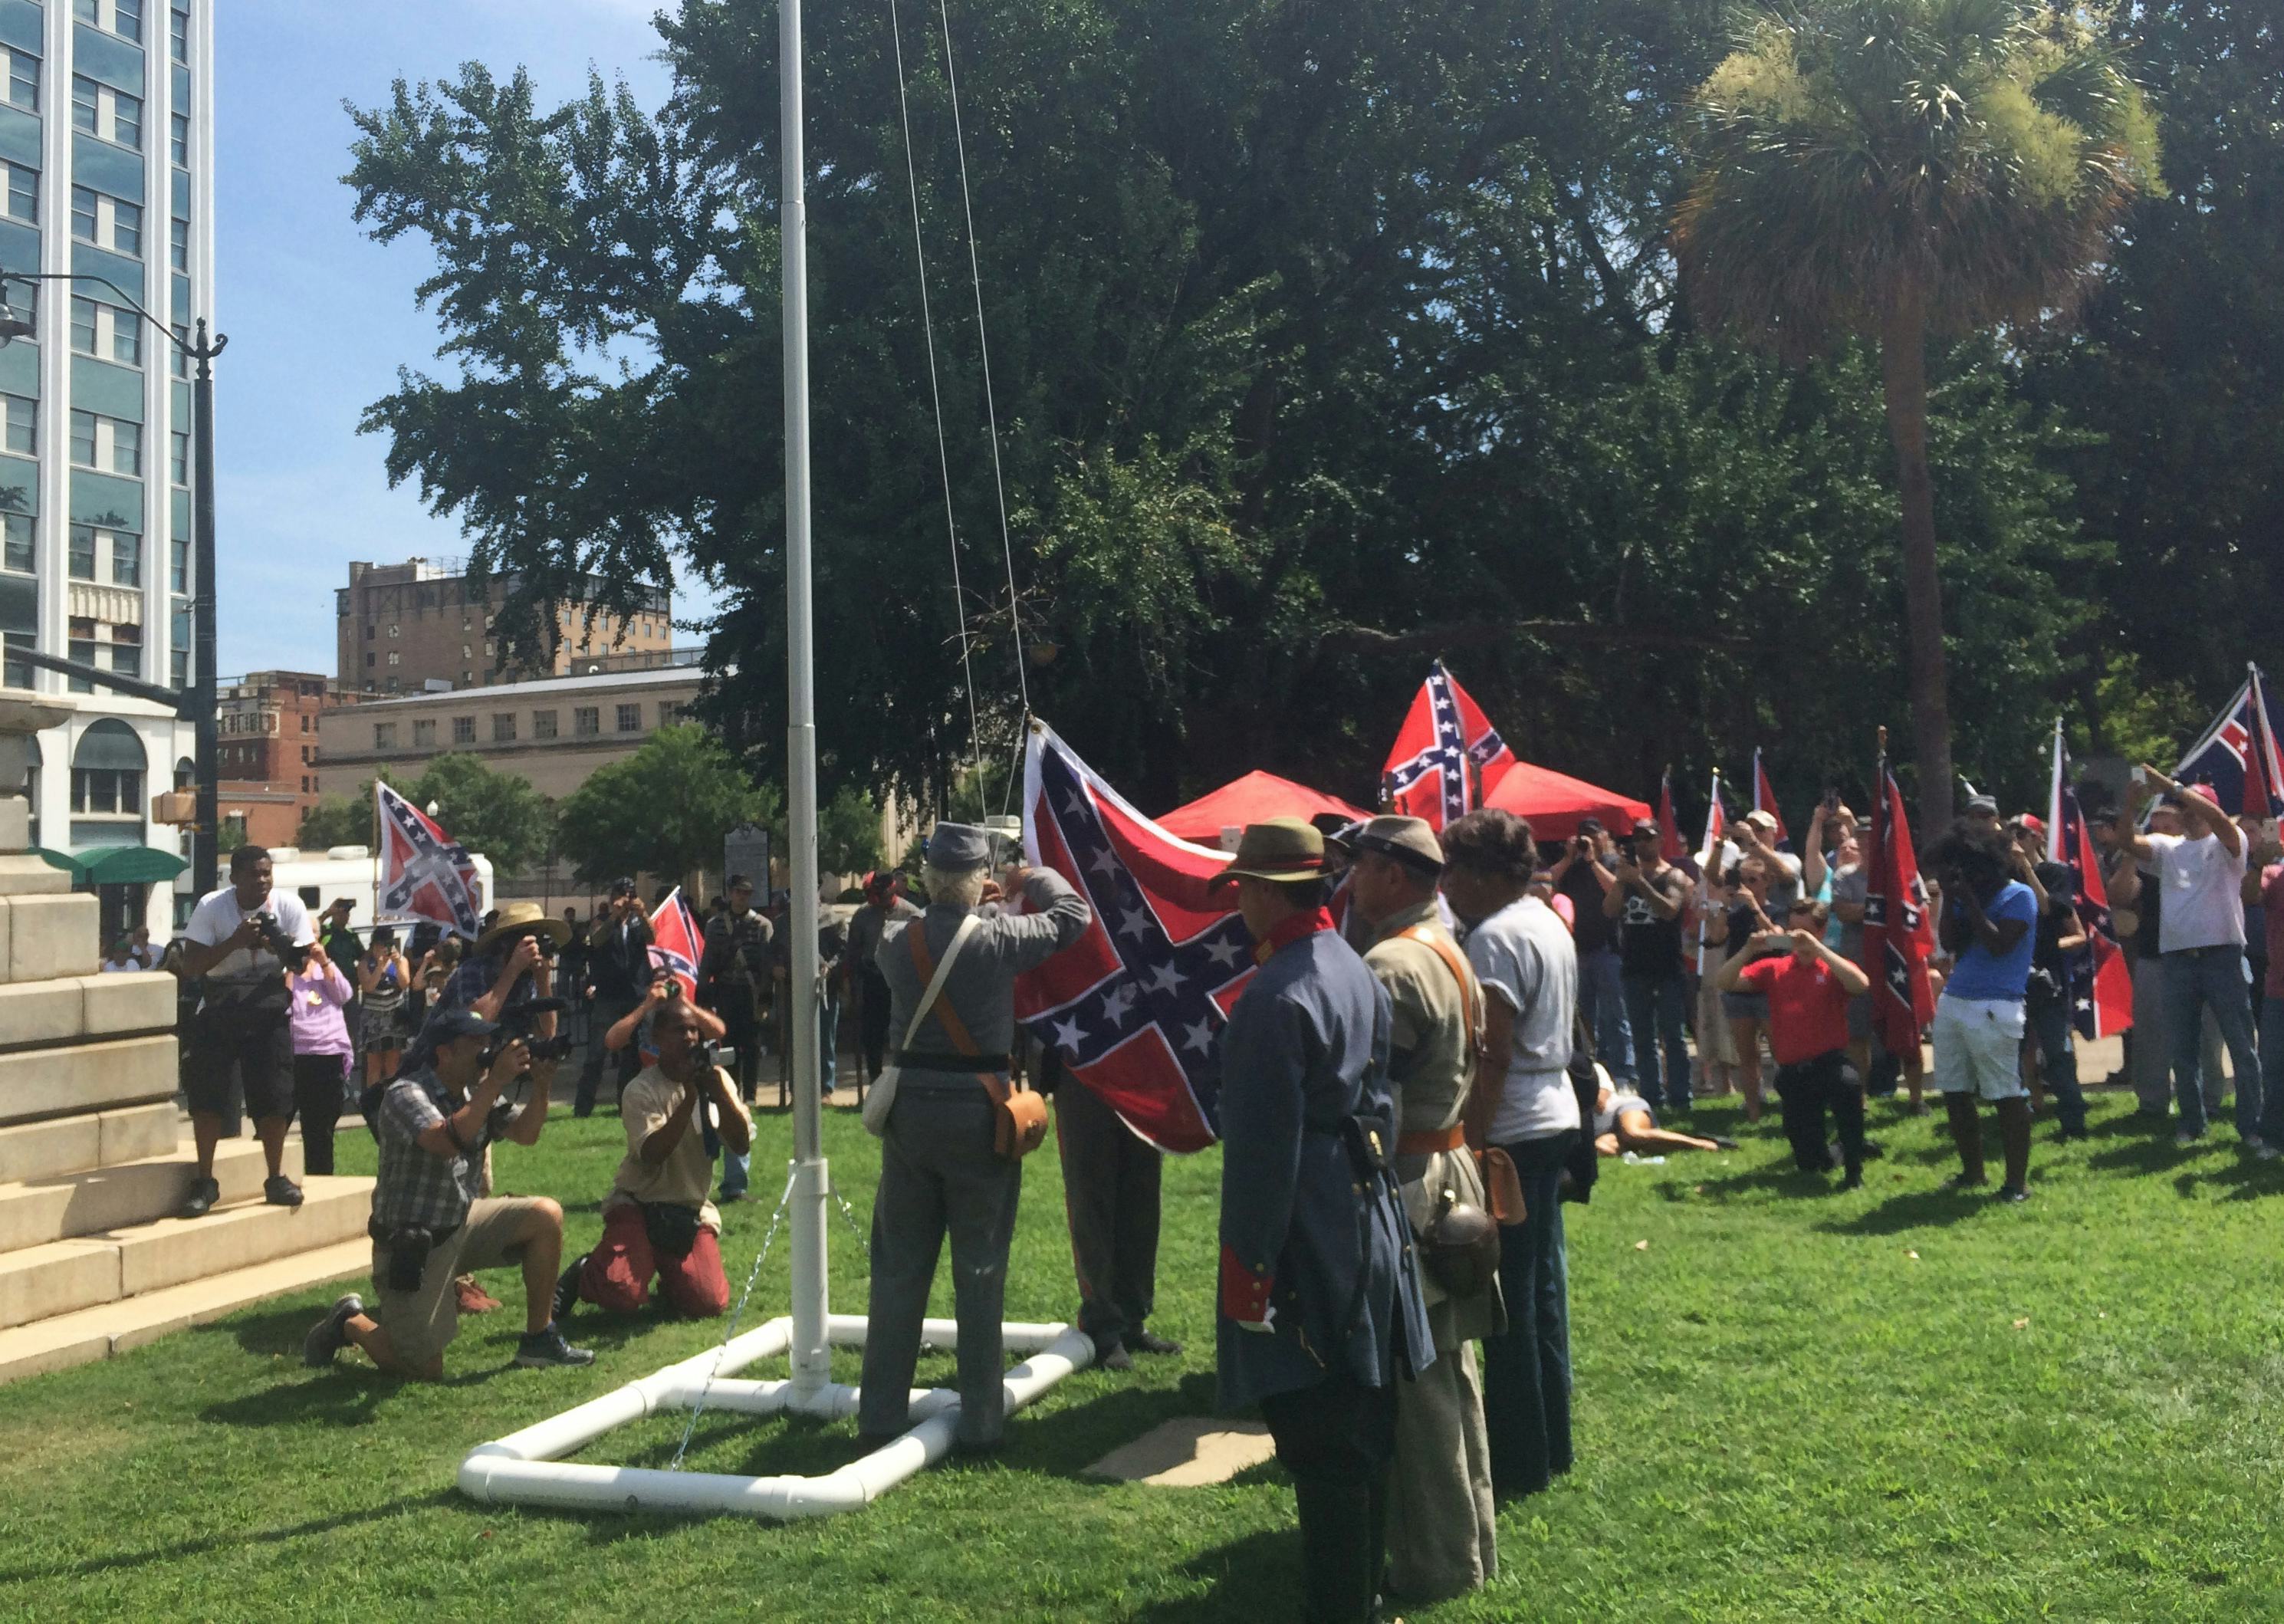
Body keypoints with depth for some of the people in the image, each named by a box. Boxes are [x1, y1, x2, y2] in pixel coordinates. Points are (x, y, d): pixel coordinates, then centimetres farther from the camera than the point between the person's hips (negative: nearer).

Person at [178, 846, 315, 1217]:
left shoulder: (289, 906, -7)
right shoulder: (211, 906, -10)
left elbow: (303, 963, -7)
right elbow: (190, 967, -14)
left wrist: (280, 945, -28)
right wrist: (235, 942, -26)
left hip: (268, 1008, 1)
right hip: (219, 1008, 0)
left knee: (274, 1095, -2)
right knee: (207, 1093, -4)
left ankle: (276, 1178, 11)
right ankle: (205, 1182, 8)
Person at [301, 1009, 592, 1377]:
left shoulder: (475, 1092, 3)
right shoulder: (407, 1095, -19)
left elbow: (524, 1133, 1)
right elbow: (446, 1142, -37)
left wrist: (539, 1085, -16)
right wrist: (495, 1082, -37)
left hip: (462, 1222, 7)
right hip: (410, 1246, -7)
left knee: (546, 1215, -12)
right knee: (425, 1371, -7)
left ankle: (539, 1340, 1)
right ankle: (351, 1323, 23)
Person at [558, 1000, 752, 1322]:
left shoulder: (716, 1080, 3)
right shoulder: (640, 1090, -10)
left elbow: (742, 1145, -7)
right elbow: (652, 1153, -24)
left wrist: (720, 1094, -20)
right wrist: (690, 1099, -28)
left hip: (693, 1209, 3)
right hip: (639, 1202, -3)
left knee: (710, 1303, -15)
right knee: (622, 1295, -25)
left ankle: (670, 1275, 21)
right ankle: (584, 1274, 12)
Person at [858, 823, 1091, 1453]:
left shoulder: (896, 942, -4)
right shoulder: (999, 939, -13)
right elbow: (1074, 915, 2)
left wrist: (945, 903, 24)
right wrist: (1035, 878, 17)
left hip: (910, 1113, 3)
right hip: (978, 1116, -3)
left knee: (899, 1267, 12)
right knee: (979, 1271, 7)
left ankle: (882, 1411, 19)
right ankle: (981, 1419, 13)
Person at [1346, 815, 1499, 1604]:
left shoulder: (1391, 965, -19)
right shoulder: (1449, 952, 12)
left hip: (1404, 1183, -10)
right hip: (1451, 1170, 10)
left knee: (1414, 1383, 0)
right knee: (1449, 1372, 17)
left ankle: (1436, 1563, 10)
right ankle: (1469, 1541, 29)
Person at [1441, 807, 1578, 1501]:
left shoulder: (1497, 937, -16)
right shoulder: (1550, 923, 14)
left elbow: (1491, 1054, -21)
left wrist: (1470, 1141, -19)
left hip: (1512, 1130, -10)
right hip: (1555, 1115, 10)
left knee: (1511, 1296, -2)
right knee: (1543, 1285, 16)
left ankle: (1518, 1460, 6)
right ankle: (1551, 1442, 26)